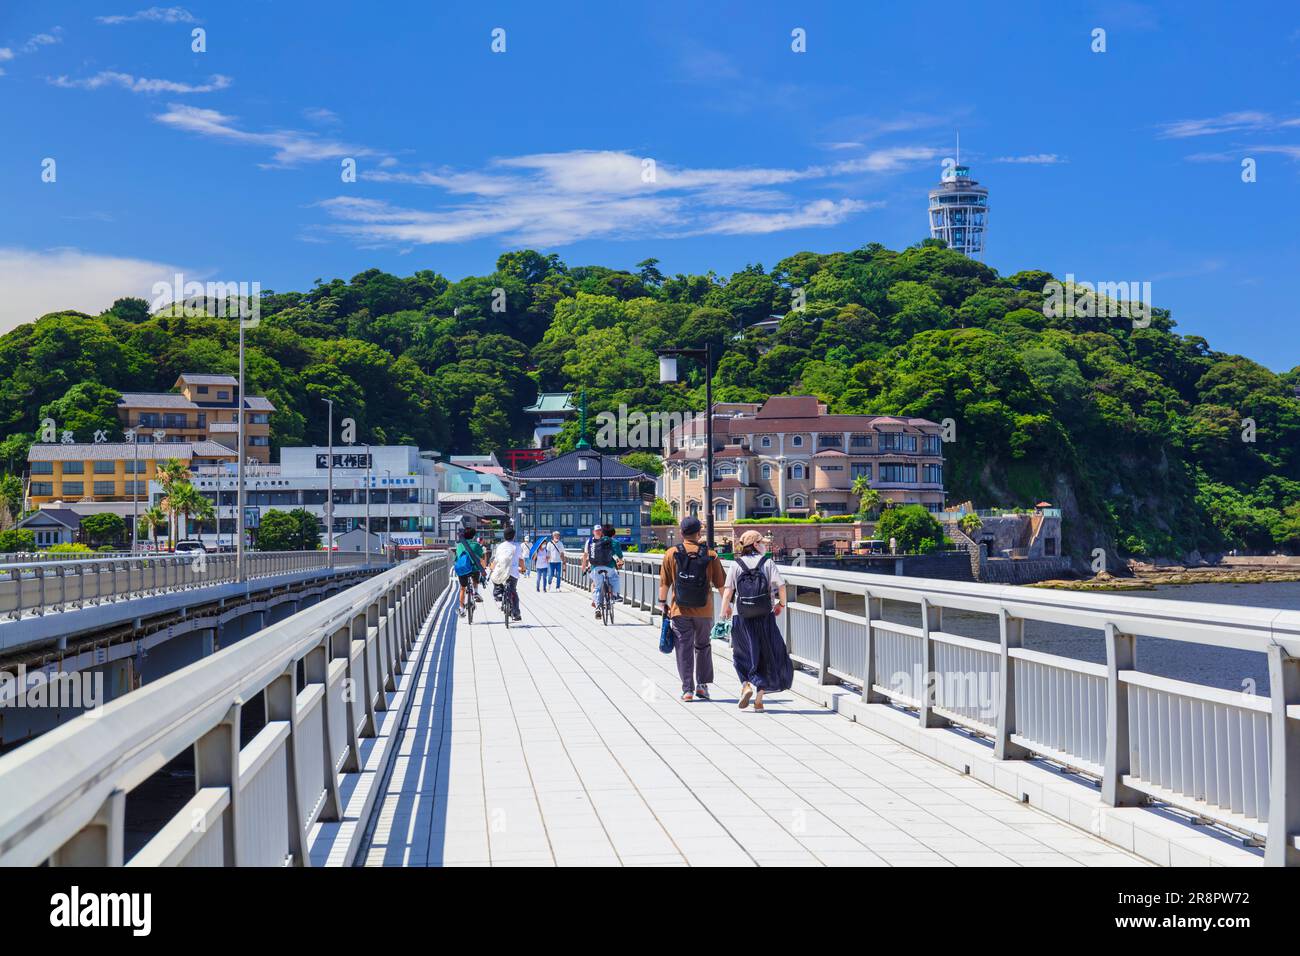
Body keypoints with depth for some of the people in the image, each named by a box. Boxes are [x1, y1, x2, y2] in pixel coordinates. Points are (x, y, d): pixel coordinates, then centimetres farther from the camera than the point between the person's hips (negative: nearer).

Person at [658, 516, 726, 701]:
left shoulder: (671, 554, -4)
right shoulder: (710, 555, -3)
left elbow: (664, 582, -2)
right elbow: (721, 584, 2)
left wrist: (663, 603, 8)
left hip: (680, 610, -1)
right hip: (704, 611, 1)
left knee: (684, 649, 4)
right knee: (703, 646, 18)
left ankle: (687, 689, 2)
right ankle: (702, 684, 16)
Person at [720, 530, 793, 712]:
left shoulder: (736, 565, 0)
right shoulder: (768, 562, -2)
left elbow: (727, 591, -7)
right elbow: (781, 586, -9)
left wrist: (725, 610, 8)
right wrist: (781, 603, 8)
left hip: (743, 619, 1)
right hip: (765, 617, -1)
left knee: (744, 655, 17)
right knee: (768, 657, 10)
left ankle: (746, 685, -6)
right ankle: (759, 698, 8)